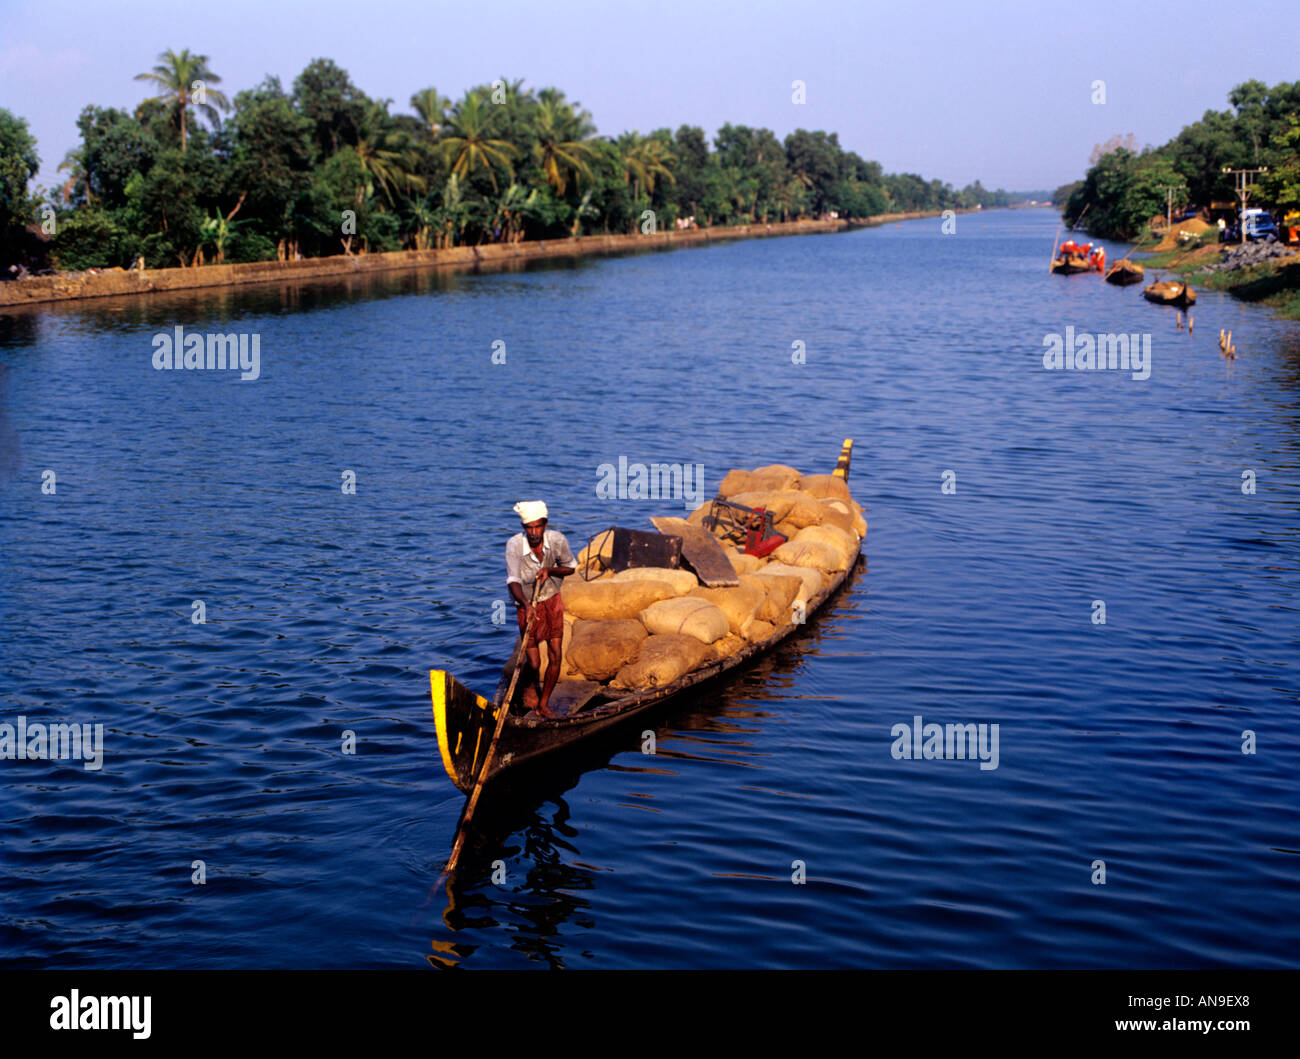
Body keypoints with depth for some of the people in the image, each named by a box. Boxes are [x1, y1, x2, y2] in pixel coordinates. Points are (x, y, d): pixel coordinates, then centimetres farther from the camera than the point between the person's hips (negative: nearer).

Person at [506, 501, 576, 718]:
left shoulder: (557, 540, -15)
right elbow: (513, 581, -31)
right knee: (533, 662, -5)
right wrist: (526, 604, -48)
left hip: (552, 601, 3)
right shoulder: (514, 545, -24)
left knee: (556, 656, 0)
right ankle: (529, 684, 32)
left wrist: (549, 570, -18)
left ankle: (543, 704, 18)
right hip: (527, 605, -3)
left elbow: (570, 567, 3)